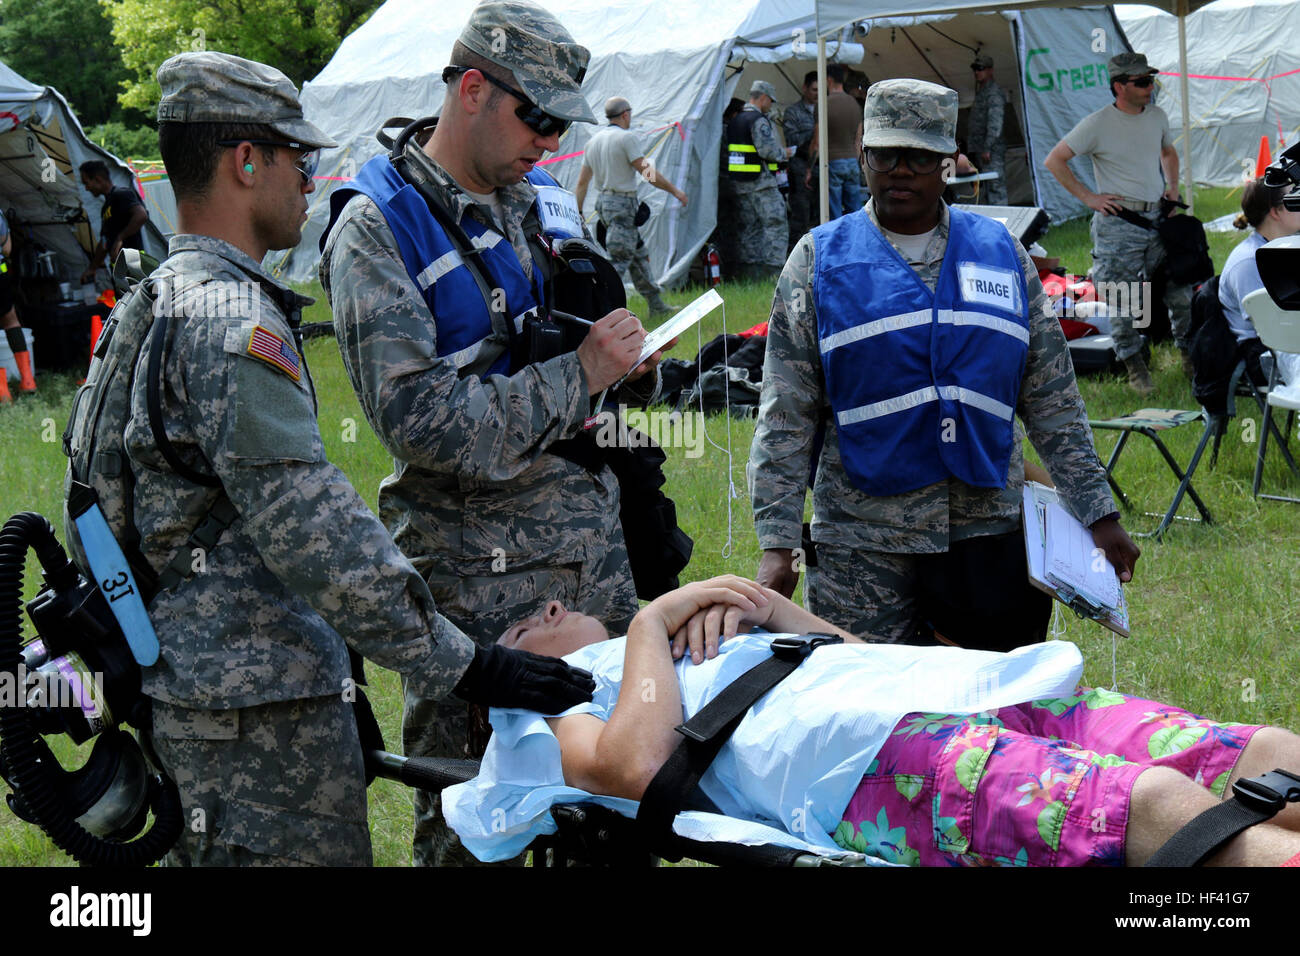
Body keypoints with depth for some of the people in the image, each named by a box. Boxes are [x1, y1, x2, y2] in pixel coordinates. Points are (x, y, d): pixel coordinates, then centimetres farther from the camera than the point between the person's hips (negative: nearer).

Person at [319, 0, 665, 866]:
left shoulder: (545, 201, 12)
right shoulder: (376, 230, -10)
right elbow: (423, 419, -20)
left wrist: (631, 366, 1)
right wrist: (577, 374, -17)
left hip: (594, 529, 6)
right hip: (477, 563, -6)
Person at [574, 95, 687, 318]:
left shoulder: (594, 141, 13)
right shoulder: (626, 137, -11)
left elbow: (582, 182, 14)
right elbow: (648, 172, -14)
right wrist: (675, 191, -3)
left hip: (603, 201, 9)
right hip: (622, 203, -9)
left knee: (638, 253, 17)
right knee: (619, 259, -10)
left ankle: (656, 305, 23)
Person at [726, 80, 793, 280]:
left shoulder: (733, 121, 14)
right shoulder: (758, 120, -13)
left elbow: (725, 149, 17)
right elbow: (767, 149, -21)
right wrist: (784, 153, -1)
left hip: (738, 183, 8)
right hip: (761, 183, -8)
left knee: (747, 226, 11)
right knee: (775, 224, -3)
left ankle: (750, 269, 12)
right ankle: (774, 268, -8)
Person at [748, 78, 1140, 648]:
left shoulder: (1001, 254, 10)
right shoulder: (821, 261, 4)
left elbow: (1053, 402, 13)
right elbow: (786, 415, 1)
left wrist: (1099, 516, 8)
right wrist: (777, 545, -7)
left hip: (990, 531, 2)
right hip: (862, 538, -2)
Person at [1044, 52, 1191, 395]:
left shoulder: (1157, 116, 11)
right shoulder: (1098, 124, -8)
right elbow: (1054, 161, -6)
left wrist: (1172, 186, 16)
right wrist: (1087, 197, -8)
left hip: (1157, 218, 5)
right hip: (1118, 223, -5)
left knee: (1181, 292, 6)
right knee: (1124, 302, -3)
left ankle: (1190, 354, 23)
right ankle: (1135, 366, 11)